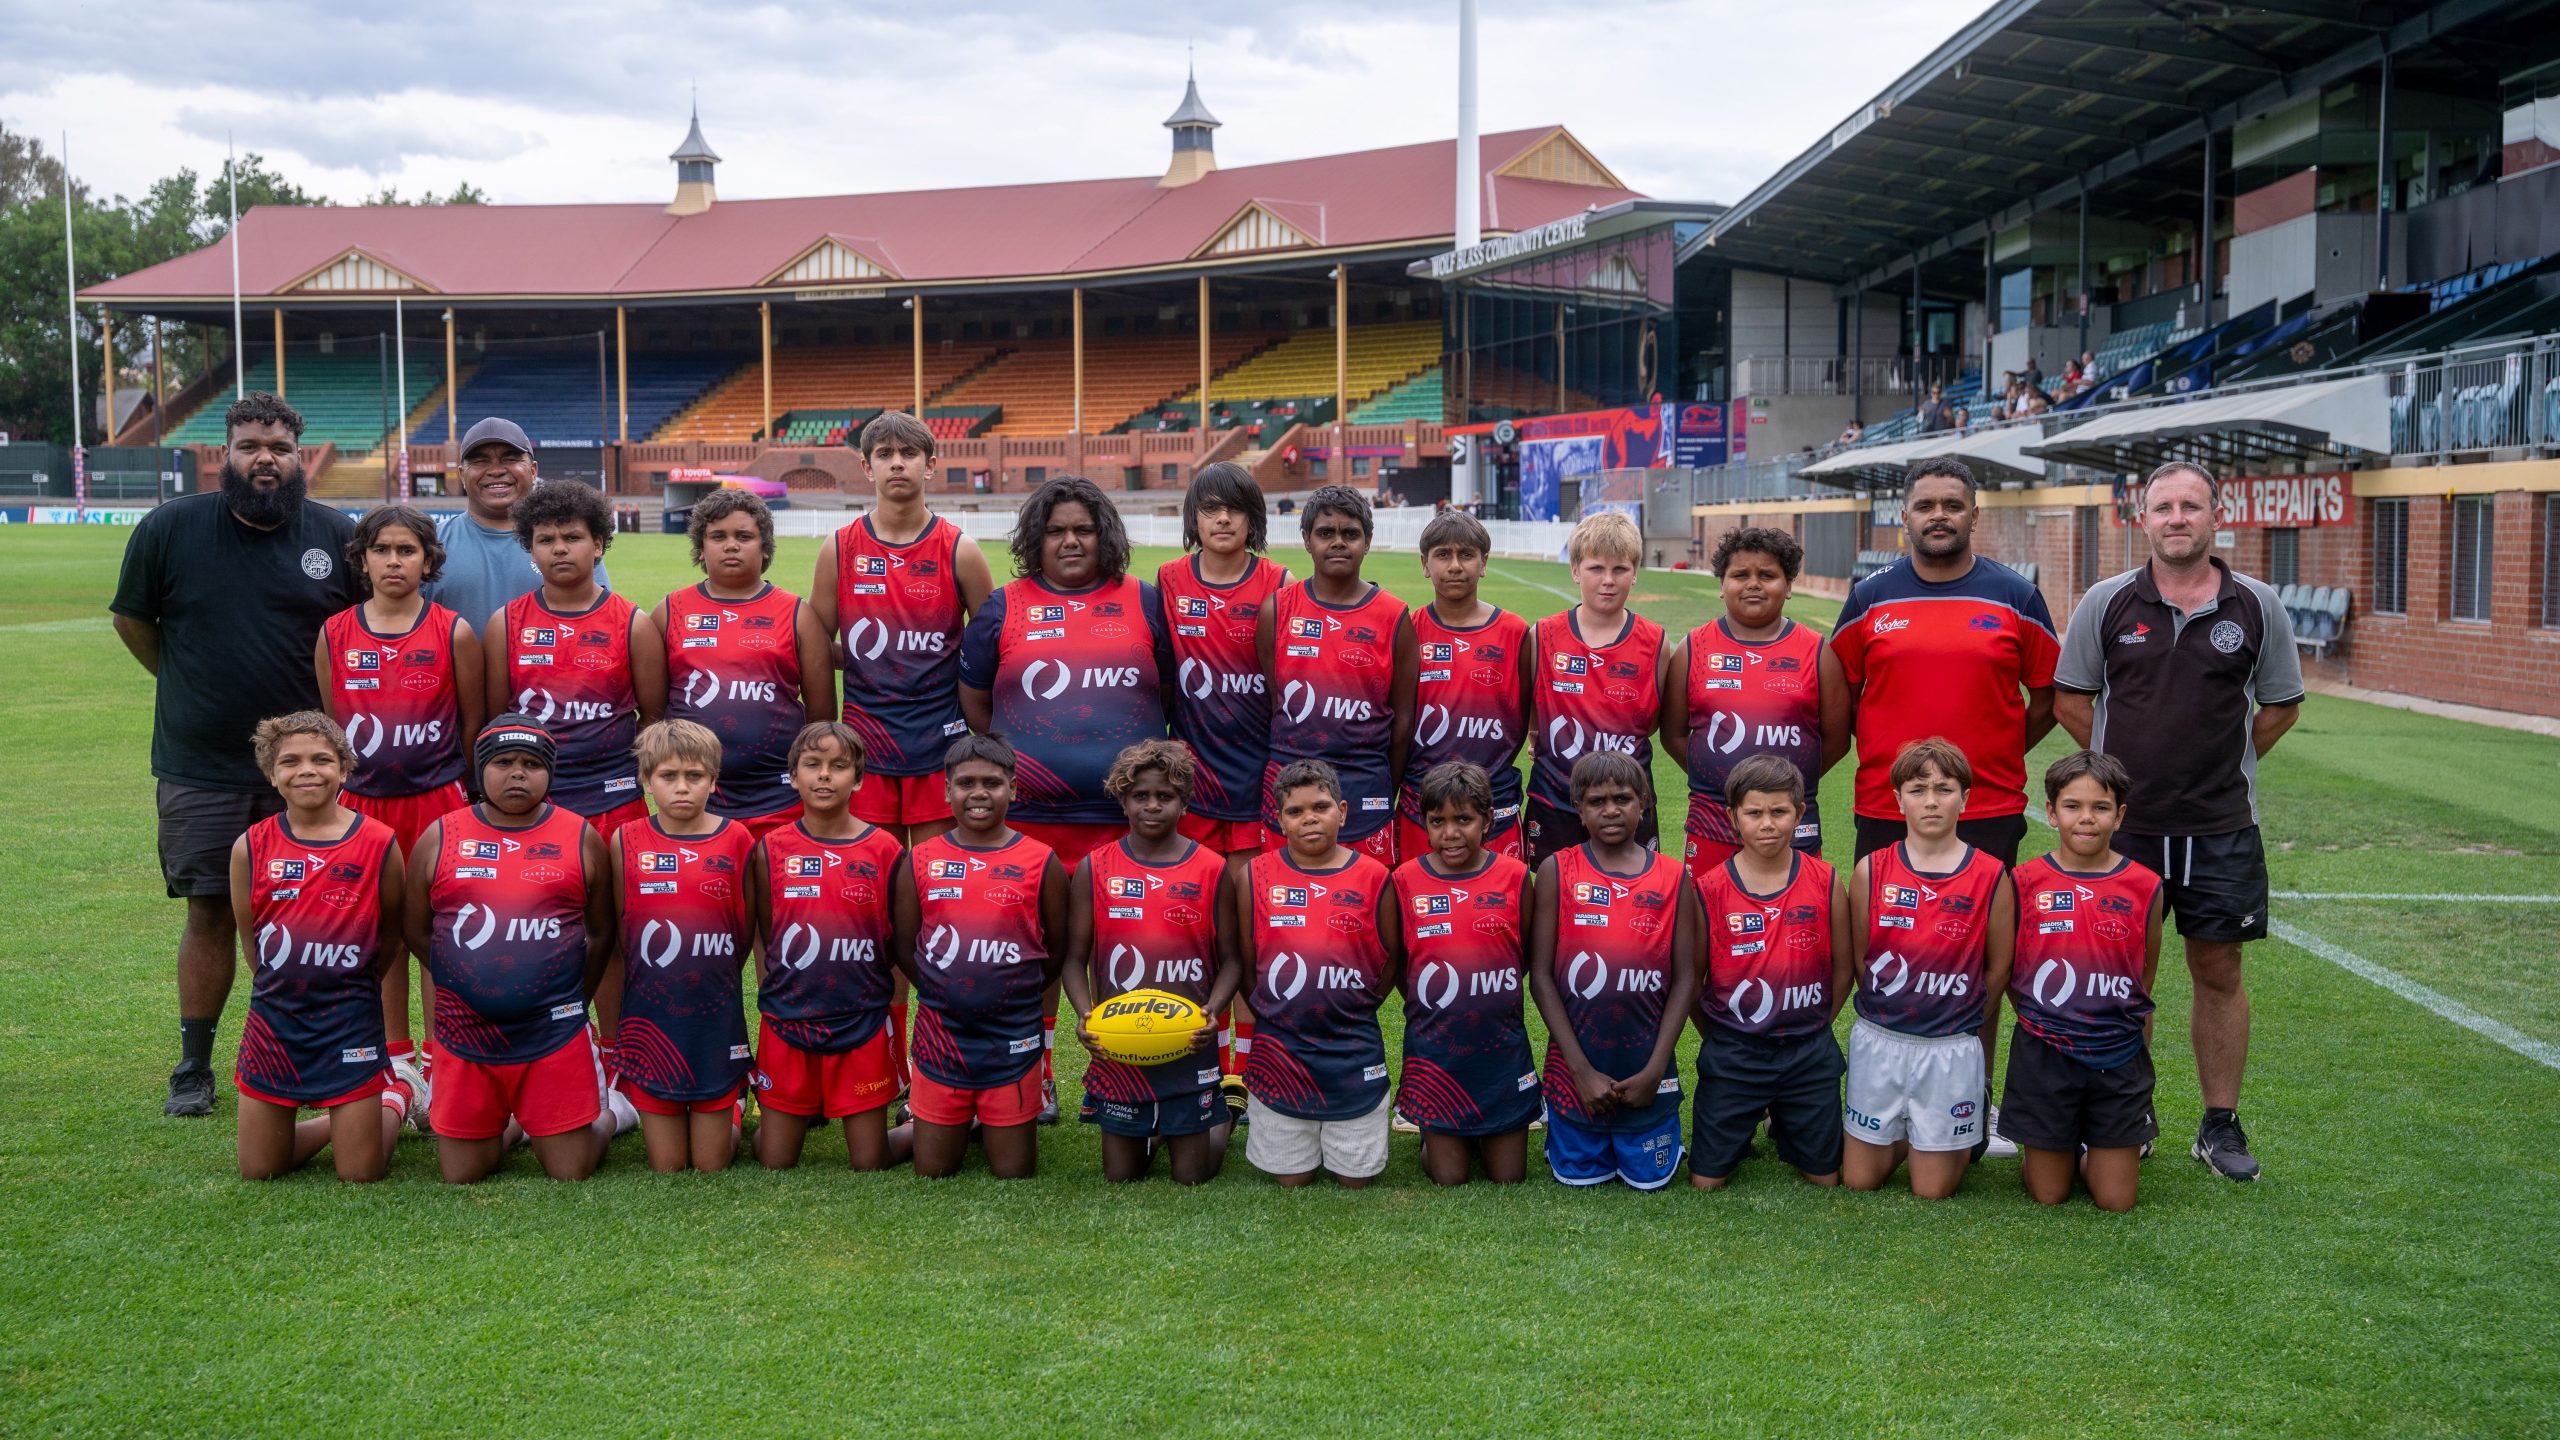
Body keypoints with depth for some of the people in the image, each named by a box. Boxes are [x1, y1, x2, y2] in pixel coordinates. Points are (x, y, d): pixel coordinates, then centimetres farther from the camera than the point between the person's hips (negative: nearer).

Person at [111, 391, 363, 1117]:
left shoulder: (337, 536, -2)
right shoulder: (171, 527, -3)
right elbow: (131, 618, 10)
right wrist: (191, 687, 10)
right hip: (199, 766, 0)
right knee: (209, 914, 5)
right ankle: (194, 1066, 18)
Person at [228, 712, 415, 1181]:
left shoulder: (379, 844, -8)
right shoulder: (251, 848, -3)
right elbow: (251, 937, 9)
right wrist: (286, 986, 11)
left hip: (350, 1022, -2)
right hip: (273, 1018, 3)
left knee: (359, 1174, 0)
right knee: (258, 1171, 7)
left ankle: (395, 1097, 30)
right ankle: (335, 1119, 34)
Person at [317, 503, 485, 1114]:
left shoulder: (453, 633, -3)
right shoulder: (335, 634, 3)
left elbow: (474, 727, 3)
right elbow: (330, 728, 11)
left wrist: (463, 797, 5)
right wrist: (335, 795, 11)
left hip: (436, 801, -2)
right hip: (363, 805, 2)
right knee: (381, 935, 10)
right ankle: (397, 1060, 22)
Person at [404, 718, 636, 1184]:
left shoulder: (583, 839, 2)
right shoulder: (439, 839, 3)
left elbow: (601, 933, 10)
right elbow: (417, 931, 10)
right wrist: (470, 985, 12)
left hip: (554, 1035, -1)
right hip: (464, 1034, 2)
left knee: (570, 1174, 1)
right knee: (460, 1175, 5)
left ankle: (608, 1114, 32)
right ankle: (513, 1124, 34)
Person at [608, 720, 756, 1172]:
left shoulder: (736, 839, -3)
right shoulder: (627, 842, -2)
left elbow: (747, 930, 5)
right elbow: (616, 934, 4)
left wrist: (715, 978, 5)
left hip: (716, 1018, 0)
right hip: (649, 1018, 0)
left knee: (712, 1167, 7)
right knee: (666, 1169, 7)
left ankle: (733, 1111, 36)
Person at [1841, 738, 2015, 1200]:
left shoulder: (1991, 876, -7)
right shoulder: (1872, 871, -3)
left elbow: (1997, 971, 2)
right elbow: (1858, 958, 5)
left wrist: (1959, 1024, 9)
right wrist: (1888, 1012, 6)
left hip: (1952, 1049, -2)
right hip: (1877, 1041, 2)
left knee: (1932, 1189, 4)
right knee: (1858, 1180, 7)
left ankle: (1972, 1132, 33)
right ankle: (1907, 1135, 35)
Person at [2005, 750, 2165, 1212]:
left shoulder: (2145, 888, -3)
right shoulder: (2026, 883, -5)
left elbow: (2145, 981, 9)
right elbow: (2008, 971, 5)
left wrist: (2134, 1042, 12)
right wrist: (2040, 1020, 4)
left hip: (2118, 1057, 1)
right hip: (2044, 1056, -1)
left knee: (2116, 1201, 3)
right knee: (2048, 1196, 5)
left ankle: (2086, 1152, 32)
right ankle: (2043, 1149, 36)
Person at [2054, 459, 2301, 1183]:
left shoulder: (2256, 606, 1)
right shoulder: (2107, 602, -1)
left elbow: (2281, 706, 13)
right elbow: (2070, 701, 7)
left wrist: (2223, 765, 7)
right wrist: (2128, 765, 4)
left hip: (2221, 826, 0)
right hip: (2123, 822, 0)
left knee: (2219, 973, 6)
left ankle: (2221, 1124, 17)